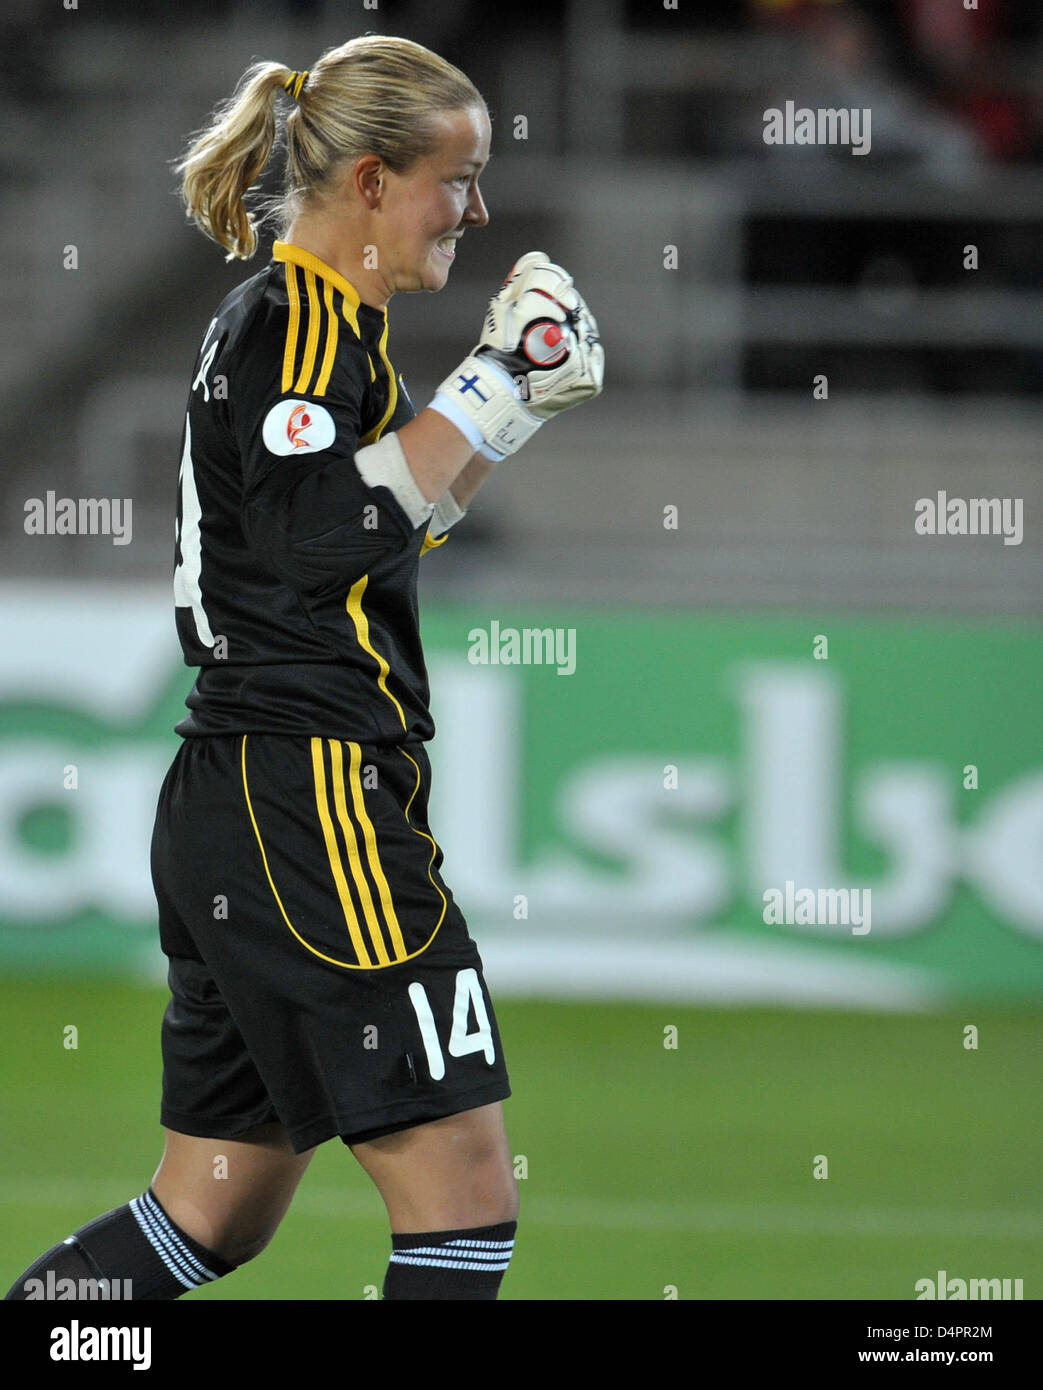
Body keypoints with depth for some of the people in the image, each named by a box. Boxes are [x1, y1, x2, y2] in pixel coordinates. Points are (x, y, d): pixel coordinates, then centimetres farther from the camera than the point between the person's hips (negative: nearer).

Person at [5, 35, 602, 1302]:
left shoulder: (276, 319, 19)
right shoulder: (302, 320, -11)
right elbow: (321, 534, -25)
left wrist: (507, 396, 19)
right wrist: (495, 386, -20)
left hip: (229, 813, 11)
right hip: (307, 807, -11)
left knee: (212, 1217, 15)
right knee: (463, 1199, -10)